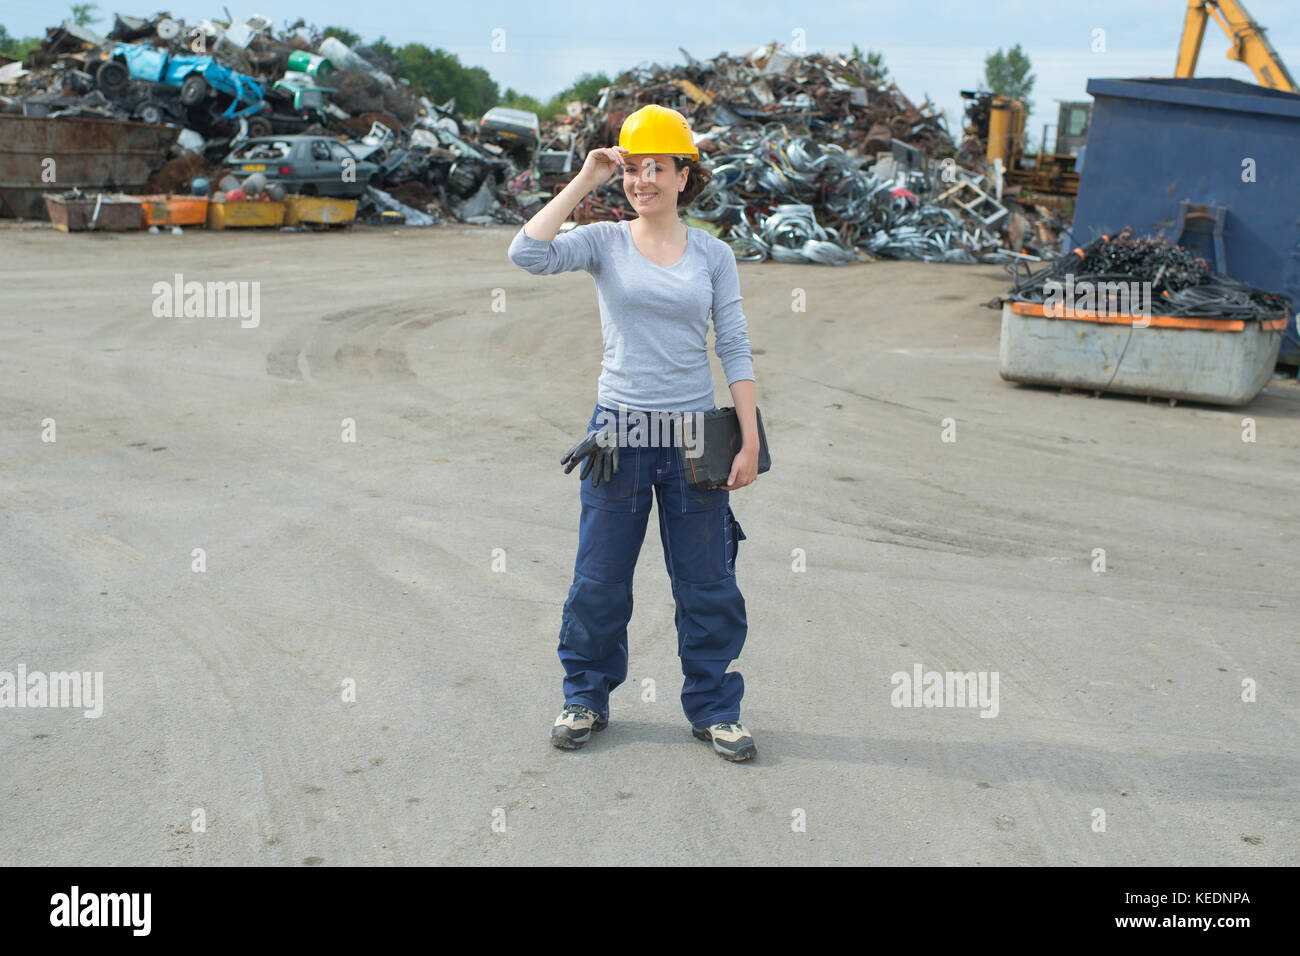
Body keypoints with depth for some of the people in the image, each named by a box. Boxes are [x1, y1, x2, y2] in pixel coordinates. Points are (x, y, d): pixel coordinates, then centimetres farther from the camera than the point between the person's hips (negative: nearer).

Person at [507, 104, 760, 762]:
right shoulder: (605, 242, 1)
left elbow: (734, 350, 3)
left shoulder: (713, 254, 4)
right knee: (599, 581, 9)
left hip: (695, 437, 1)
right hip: (618, 435, -1)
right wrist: (584, 182, -10)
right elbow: (527, 254, -16)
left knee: (707, 584, 7)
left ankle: (712, 708, 23)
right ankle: (586, 699, 28)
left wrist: (751, 440, -2)